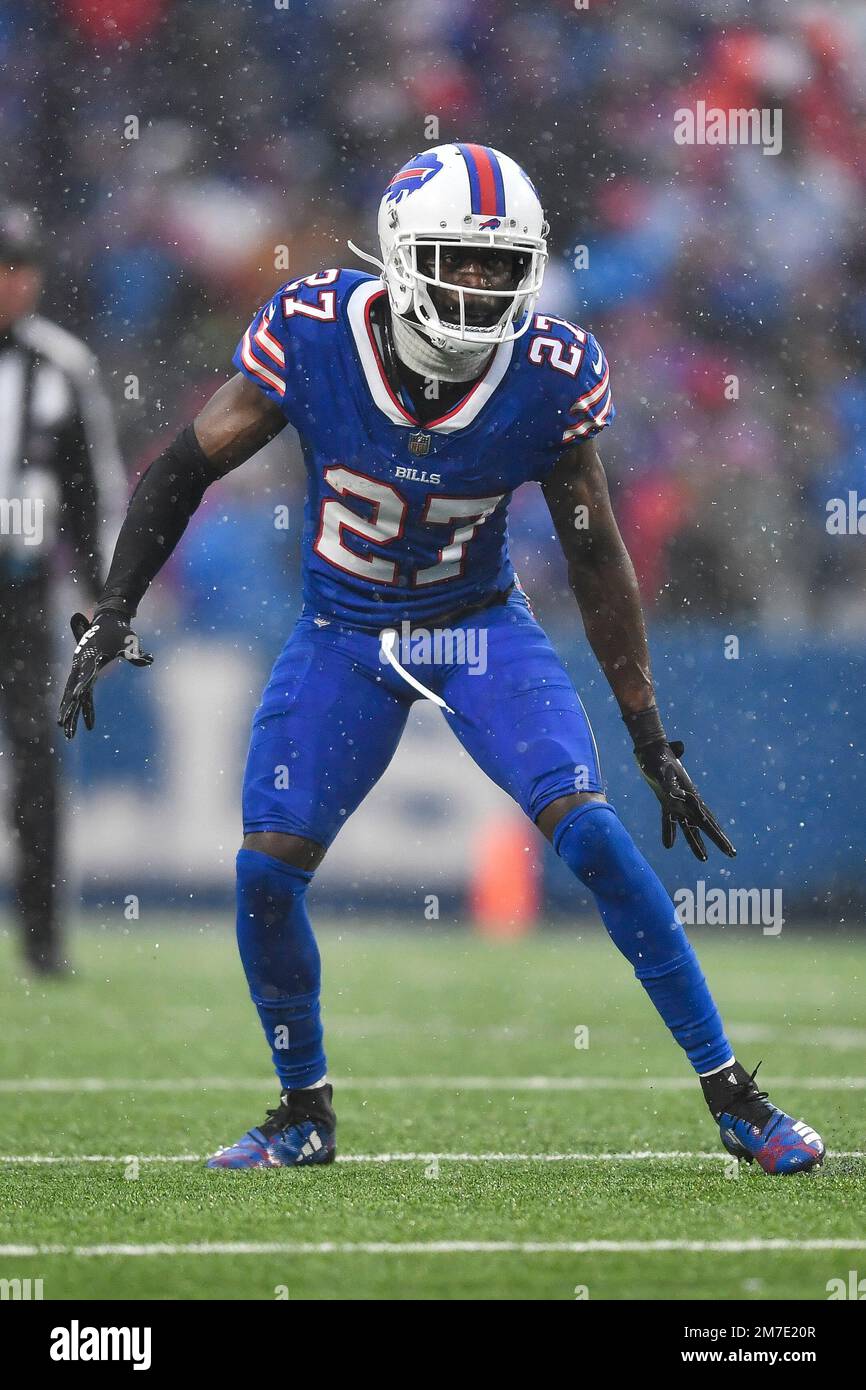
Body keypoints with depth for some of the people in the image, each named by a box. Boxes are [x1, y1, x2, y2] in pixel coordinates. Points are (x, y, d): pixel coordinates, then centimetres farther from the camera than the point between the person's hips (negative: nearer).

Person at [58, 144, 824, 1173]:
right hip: (343, 635, 1)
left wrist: (653, 739, -4)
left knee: (590, 833, -18)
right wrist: (111, 615, -15)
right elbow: (186, 469, -8)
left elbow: (594, 556, -7)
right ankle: (304, 1114, 17)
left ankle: (732, 1098, -8)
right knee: (267, 871, -9)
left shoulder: (549, 375, -19)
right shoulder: (317, 336, -22)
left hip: (480, 627, -1)